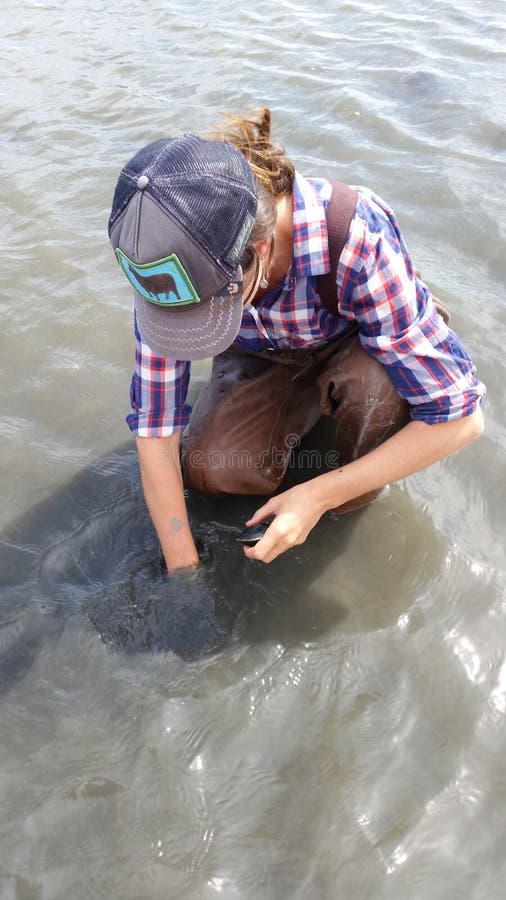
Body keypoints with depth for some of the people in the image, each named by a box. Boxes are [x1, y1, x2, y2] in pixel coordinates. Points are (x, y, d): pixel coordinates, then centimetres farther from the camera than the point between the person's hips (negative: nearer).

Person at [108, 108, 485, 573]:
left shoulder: (358, 241, -39)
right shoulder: (176, 259, -29)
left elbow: (461, 417, -33)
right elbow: (154, 428, -21)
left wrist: (318, 495, -34)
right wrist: (183, 569, -20)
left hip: (362, 342, -2)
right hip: (264, 357, 3)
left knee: (372, 381, -37)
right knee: (207, 466, -20)